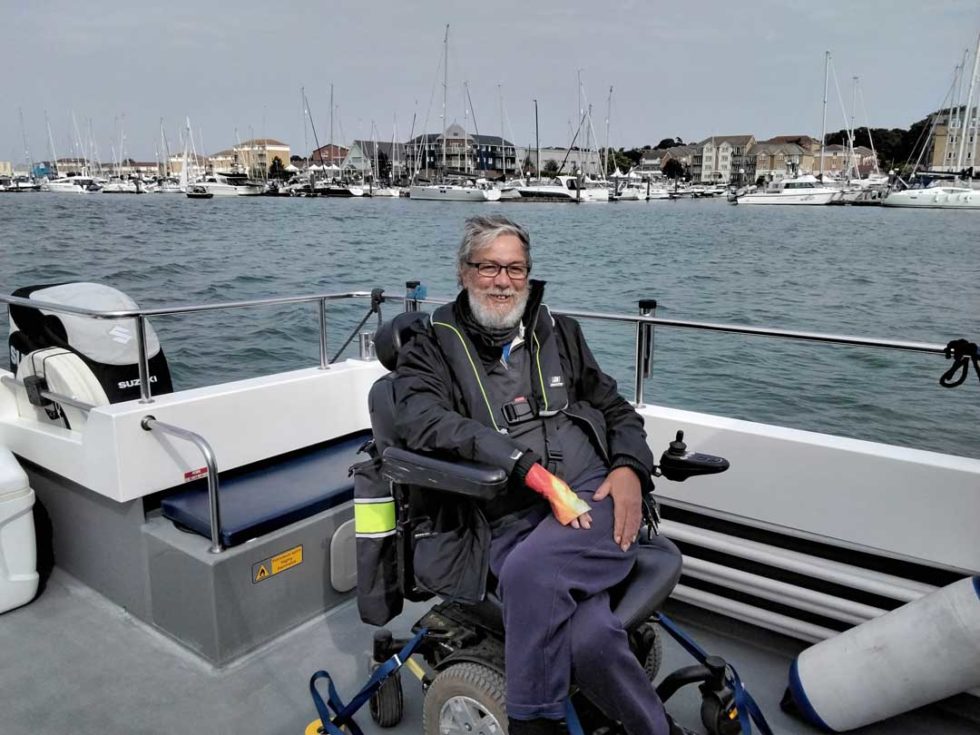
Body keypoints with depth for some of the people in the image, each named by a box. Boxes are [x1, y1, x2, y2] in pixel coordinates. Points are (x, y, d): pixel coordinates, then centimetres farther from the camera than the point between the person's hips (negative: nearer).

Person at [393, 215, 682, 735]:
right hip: (509, 526, -1)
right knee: (586, 638, -30)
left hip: (598, 502, 2)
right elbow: (424, 422, -12)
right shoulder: (432, 350, 9)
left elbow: (618, 412, 23)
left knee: (530, 569, -31)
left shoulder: (559, 333, 20)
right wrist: (535, 472, -20)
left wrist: (629, 469, -1)